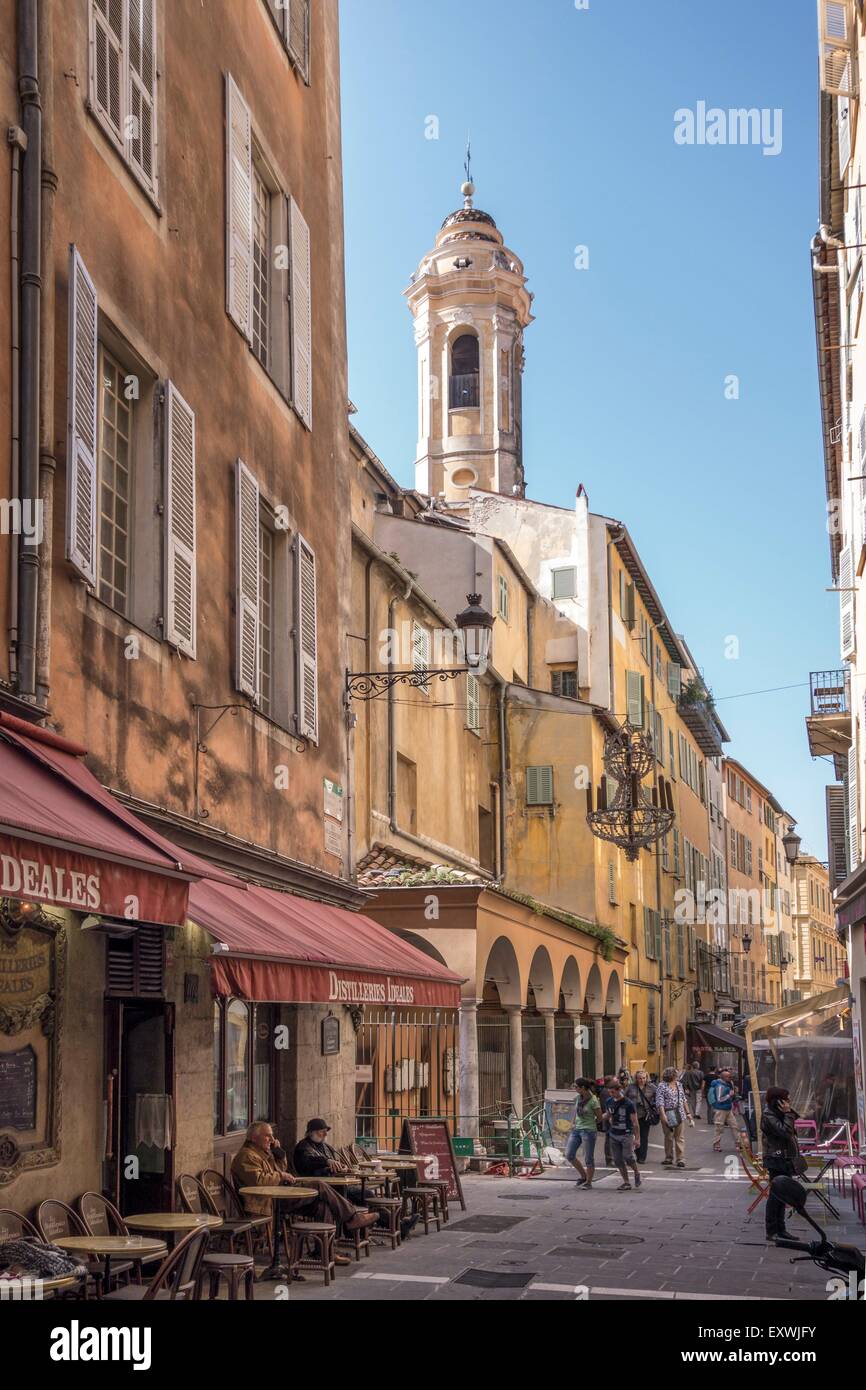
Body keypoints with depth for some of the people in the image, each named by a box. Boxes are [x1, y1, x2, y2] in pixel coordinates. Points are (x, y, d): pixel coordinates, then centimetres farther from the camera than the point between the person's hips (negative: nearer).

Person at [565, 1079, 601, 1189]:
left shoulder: (593, 1101, -17)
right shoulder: (579, 1097, 3)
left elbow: (599, 1117, -7)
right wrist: (574, 1123, 13)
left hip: (588, 1131, -7)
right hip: (576, 1130, 7)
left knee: (588, 1158, 1)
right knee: (569, 1155, 5)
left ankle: (588, 1183, 13)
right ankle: (583, 1176, 21)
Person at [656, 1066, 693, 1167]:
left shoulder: (679, 1084, 13)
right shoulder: (662, 1086, -4)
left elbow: (684, 1100, 19)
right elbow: (660, 1102, -11)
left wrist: (688, 1113, 15)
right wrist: (663, 1115, -21)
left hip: (679, 1114, 3)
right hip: (667, 1114, -3)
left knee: (679, 1137, 0)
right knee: (668, 1137, 6)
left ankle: (681, 1159, -1)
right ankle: (668, 1158, 16)